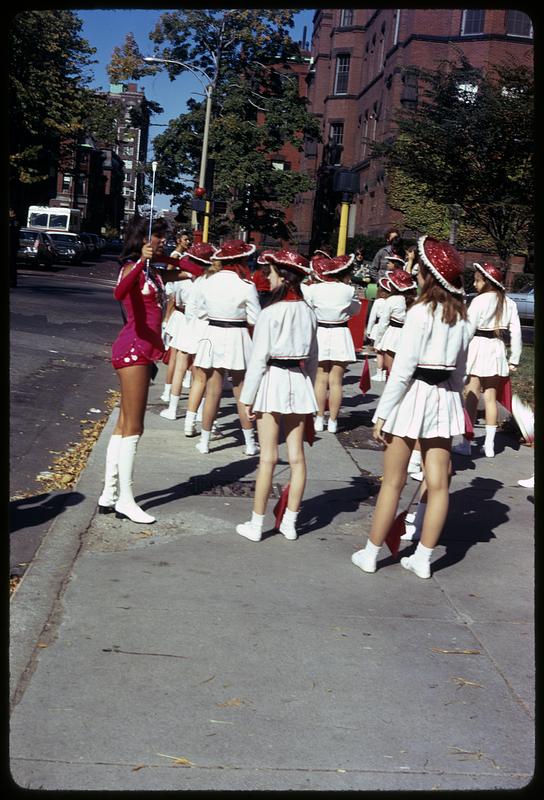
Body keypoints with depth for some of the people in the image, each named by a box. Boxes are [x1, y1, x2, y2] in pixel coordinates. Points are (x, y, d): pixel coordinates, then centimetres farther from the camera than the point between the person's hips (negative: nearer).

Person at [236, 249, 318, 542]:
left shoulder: (271, 313, -13)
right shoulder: (308, 312, 4)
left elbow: (259, 357, -12)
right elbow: (312, 357, 10)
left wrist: (248, 396, -6)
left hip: (272, 379, -5)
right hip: (299, 381, 5)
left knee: (268, 457, 0)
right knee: (297, 455, 9)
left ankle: (256, 525, 8)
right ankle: (290, 523, 17)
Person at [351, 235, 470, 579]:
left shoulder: (422, 311, -14)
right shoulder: (462, 316, 7)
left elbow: (403, 368, -16)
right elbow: (460, 368, 13)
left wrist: (382, 414, -12)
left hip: (415, 394, -6)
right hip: (445, 397, 6)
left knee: (393, 481, 4)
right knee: (438, 483, 8)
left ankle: (371, 553, 15)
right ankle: (423, 558, 17)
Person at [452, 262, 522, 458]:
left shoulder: (479, 301, -12)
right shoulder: (509, 303, 4)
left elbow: (468, 330, -14)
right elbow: (516, 333, 4)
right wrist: (514, 359, 10)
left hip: (478, 347, -6)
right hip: (497, 349, 6)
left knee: (471, 398, 0)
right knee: (490, 398, 12)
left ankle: (466, 444, 3)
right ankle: (489, 444, 16)